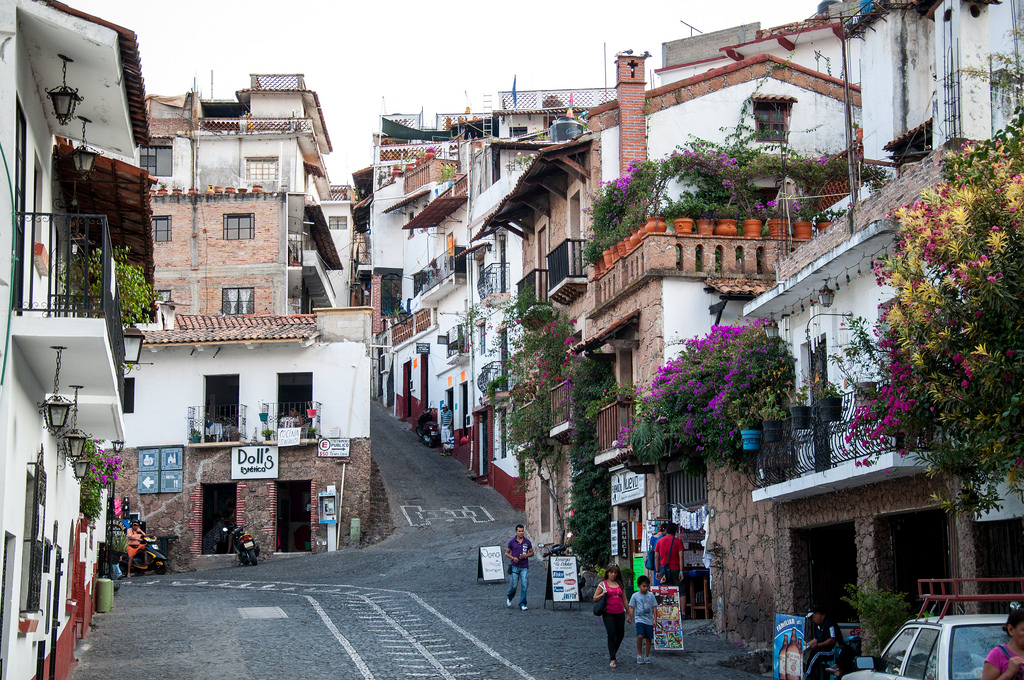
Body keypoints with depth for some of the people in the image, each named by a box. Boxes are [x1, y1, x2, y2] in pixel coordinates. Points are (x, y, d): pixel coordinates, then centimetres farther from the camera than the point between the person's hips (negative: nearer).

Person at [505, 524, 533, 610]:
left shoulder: (527, 542, 6)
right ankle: (509, 598, 29)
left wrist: (525, 555, -8)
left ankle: (522, 604, 1)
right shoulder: (512, 542, 3)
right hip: (515, 567, -1)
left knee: (525, 585, -7)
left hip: (524, 567, 1)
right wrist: (513, 558, -10)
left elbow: (532, 553, 12)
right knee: (513, 585, -2)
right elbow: (506, 553, 8)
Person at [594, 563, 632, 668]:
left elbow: (624, 600, 14)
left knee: (620, 634, 6)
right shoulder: (603, 584, 3)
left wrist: (629, 613, 13)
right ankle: (612, 659, -7)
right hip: (608, 613, -4)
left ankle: (612, 651, 32)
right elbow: (595, 598, 5)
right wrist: (602, 594, -14)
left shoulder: (620, 585, 11)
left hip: (620, 613, 4)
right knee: (611, 634, -10)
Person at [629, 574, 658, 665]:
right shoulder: (635, 596, 1)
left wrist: (654, 619, 2)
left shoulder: (651, 595, 6)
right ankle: (639, 654, -4)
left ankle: (647, 656, 19)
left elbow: (654, 608, 8)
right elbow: (632, 608, 5)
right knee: (640, 636, -21)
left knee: (648, 639, 5)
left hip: (649, 620, 3)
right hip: (639, 619, -2)